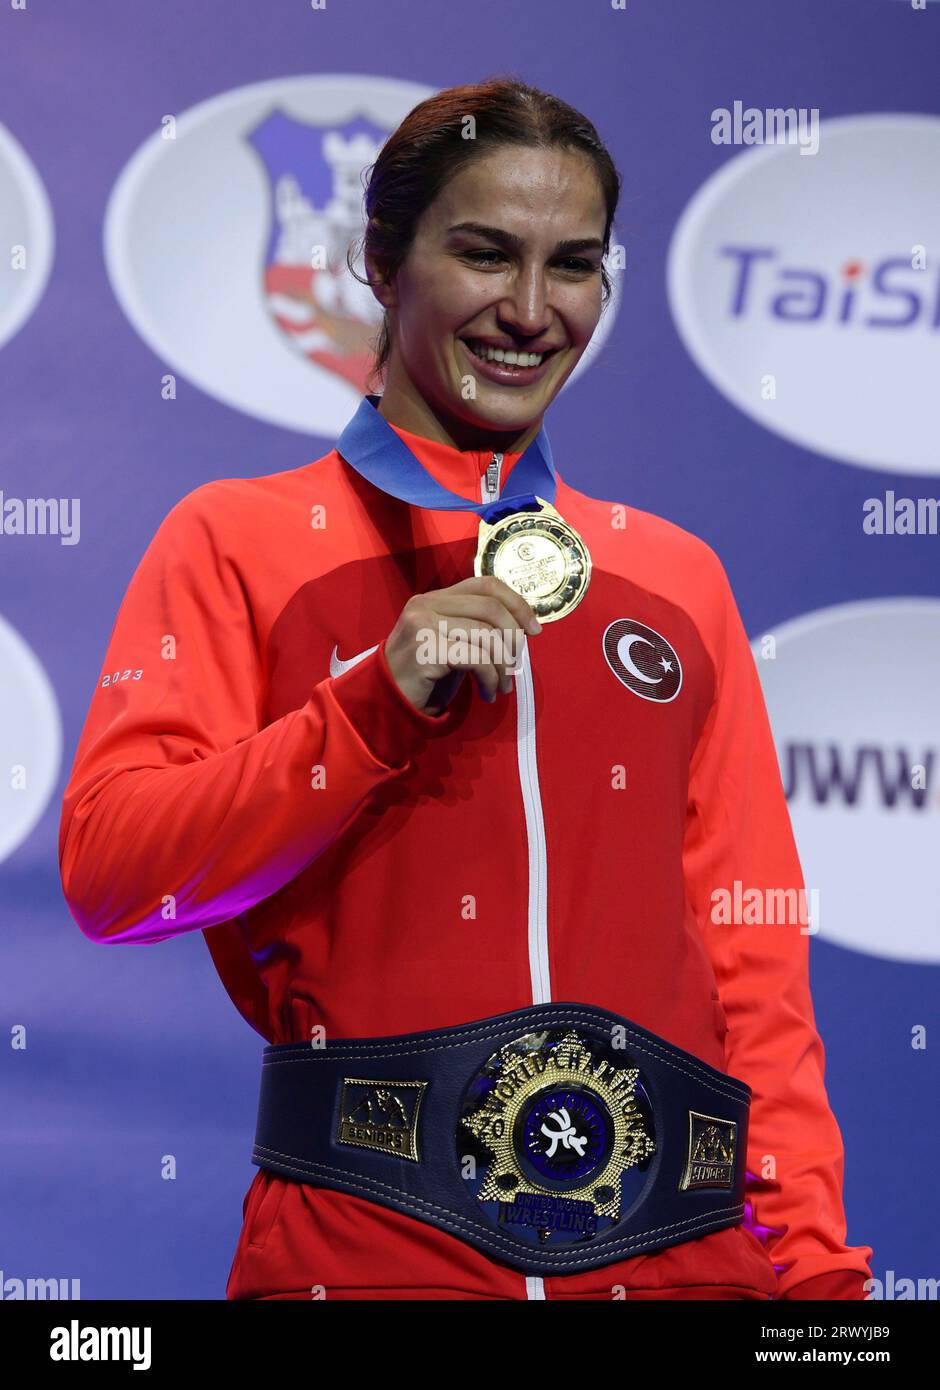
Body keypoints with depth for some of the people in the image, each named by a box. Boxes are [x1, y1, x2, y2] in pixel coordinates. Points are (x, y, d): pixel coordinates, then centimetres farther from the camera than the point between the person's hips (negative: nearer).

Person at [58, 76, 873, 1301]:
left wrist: (814, 1257, 3)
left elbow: (756, 957, 14)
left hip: (676, 1246, 3)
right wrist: (374, 705, -13)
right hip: (366, 1238, -3)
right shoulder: (240, 542, 8)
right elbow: (107, 871, -3)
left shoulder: (677, 577, 18)